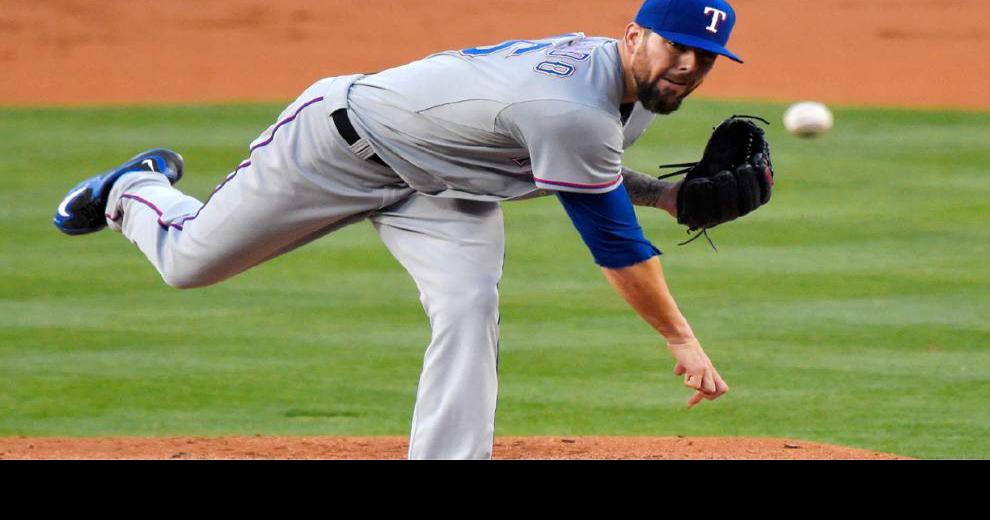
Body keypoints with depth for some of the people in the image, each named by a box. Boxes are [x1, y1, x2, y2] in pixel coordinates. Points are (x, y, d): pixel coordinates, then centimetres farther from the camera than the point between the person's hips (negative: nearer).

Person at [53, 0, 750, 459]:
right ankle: (137, 188, 43)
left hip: (443, 188, 7)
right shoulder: (572, 108, -38)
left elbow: (580, 171, 10)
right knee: (188, 259, 9)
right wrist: (681, 340, -24)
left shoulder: (632, 84, -9)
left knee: (470, 309, -18)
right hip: (340, 144, -7)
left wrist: (662, 193, -5)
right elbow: (614, 245, -31)